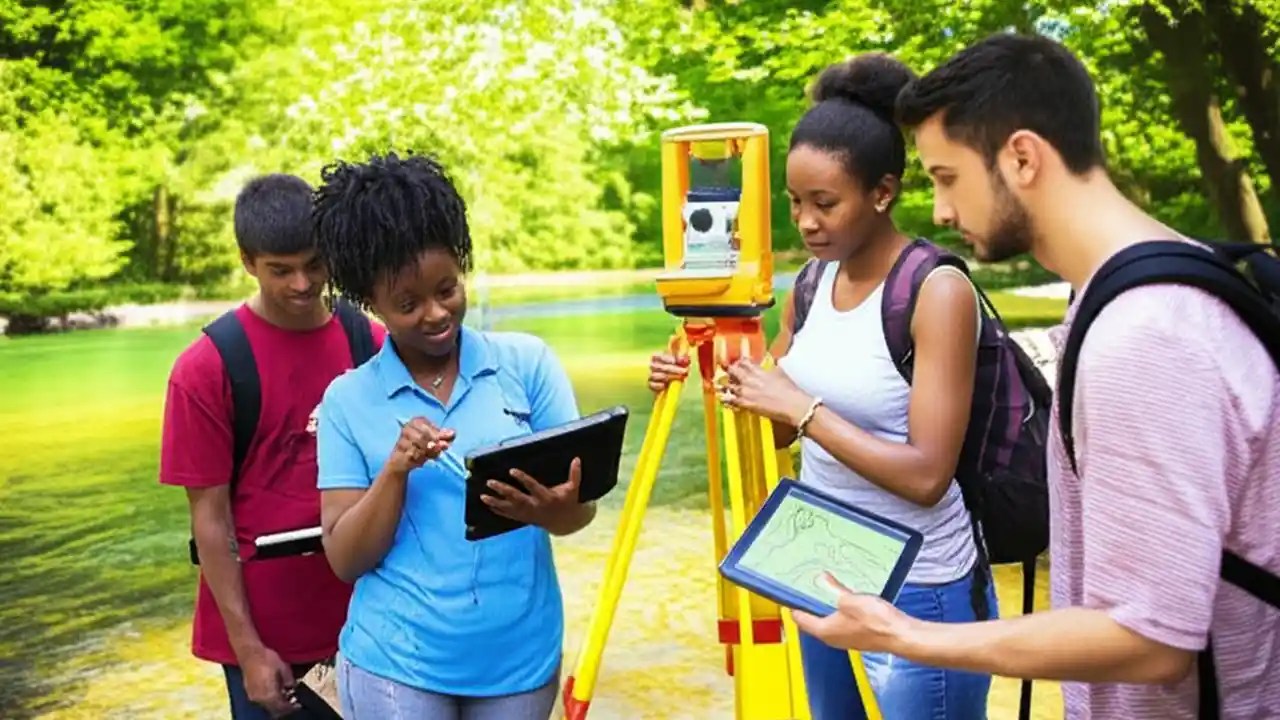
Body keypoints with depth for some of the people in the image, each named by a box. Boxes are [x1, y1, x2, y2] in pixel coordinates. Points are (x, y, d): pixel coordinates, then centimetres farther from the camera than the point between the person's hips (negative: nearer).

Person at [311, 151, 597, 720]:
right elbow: (345, 560, -4)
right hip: (395, 664, -1)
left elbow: (582, 507, -3)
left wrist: (552, 511, -25)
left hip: (521, 659, 1)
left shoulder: (527, 362, -2)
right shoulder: (348, 399, -2)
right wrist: (395, 471, -20)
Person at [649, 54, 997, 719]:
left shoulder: (937, 291, -18)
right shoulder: (811, 285, 3)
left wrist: (804, 408, -27)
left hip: (918, 597, -7)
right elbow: (778, 428, 10)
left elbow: (927, 475, -23)